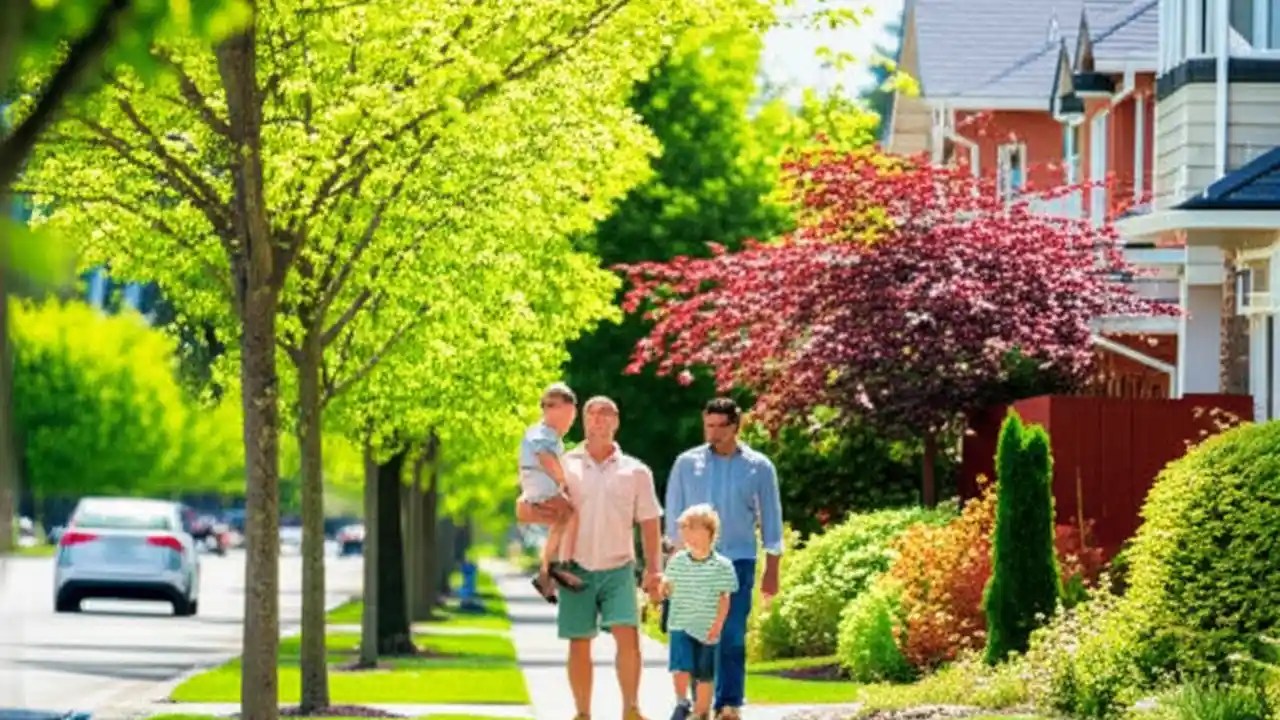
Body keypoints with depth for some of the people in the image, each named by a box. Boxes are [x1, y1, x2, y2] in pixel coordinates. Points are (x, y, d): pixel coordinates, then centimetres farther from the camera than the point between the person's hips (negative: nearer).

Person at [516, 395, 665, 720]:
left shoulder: (635, 471, 7)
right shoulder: (564, 466, 5)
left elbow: (649, 523, 8)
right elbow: (524, 509, 6)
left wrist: (653, 568, -2)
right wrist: (551, 516, -15)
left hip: (618, 569, 0)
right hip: (577, 569, 0)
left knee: (628, 636, -14)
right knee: (579, 644, 2)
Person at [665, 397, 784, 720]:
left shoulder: (759, 467, 4)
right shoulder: (687, 463, 5)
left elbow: (771, 520, 8)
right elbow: (674, 513, 9)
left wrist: (772, 570, 5)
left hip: (738, 560, -1)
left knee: (733, 637, -4)